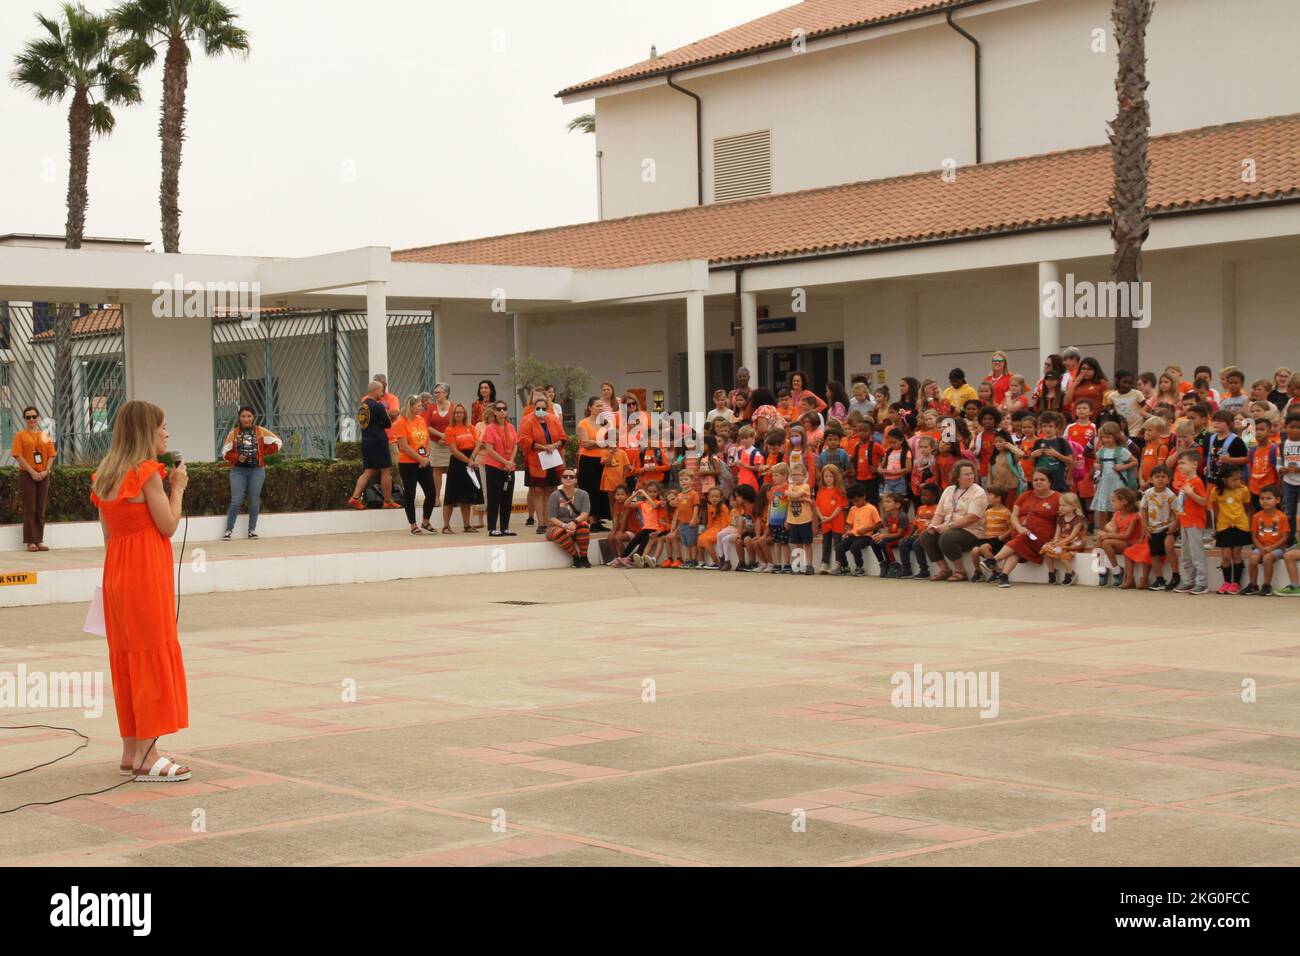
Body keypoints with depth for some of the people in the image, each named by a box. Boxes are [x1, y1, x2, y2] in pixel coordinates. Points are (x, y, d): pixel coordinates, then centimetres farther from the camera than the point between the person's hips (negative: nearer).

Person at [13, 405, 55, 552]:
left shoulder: (45, 435, 12)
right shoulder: (20, 435, 1)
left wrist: (46, 471, -7)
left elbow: (51, 455, 9)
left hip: (43, 475, 4)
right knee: (29, 508, -4)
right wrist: (32, 472, -15)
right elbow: (18, 456, -7)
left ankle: (39, 540, 9)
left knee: (40, 509, 5)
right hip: (27, 474, -3)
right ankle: (31, 541, -3)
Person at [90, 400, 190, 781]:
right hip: (146, 574, -8)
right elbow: (169, 525, -13)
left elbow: (108, 532, 14)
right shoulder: (147, 473, -14)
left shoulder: (106, 475, 11)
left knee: (127, 657, 13)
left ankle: (131, 751, 19)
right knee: (154, 657, -4)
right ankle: (147, 757, -3)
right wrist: (178, 487, -2)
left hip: (117, 574, 8)